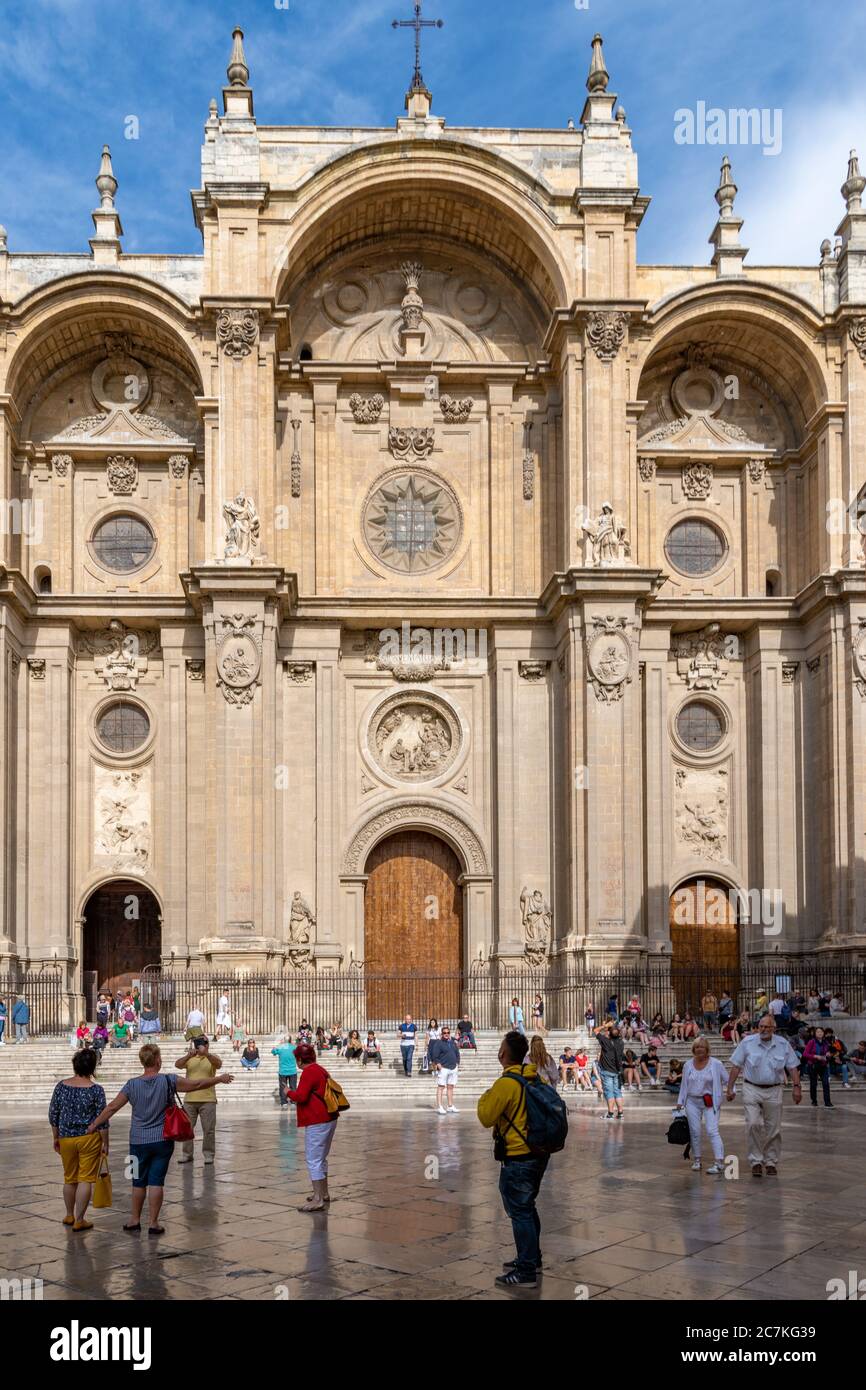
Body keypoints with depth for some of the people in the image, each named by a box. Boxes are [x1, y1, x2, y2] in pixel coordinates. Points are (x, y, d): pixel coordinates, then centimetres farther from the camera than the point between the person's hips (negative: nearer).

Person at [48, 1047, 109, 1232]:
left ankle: (69, 1216, 31)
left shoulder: (61, 1086, -2)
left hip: (66, 1139, 4)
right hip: (89, 1139, -4)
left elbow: (53, 1115, 4)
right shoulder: (96, 1090, -12)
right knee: (85, 1180, 3)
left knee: (69, 1179, 18)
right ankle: (79, 1221, 3)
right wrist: (105, 1144, 0)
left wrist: (56, 1138, 15)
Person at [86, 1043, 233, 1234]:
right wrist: (220, 1079, 7)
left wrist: (94, 1125, 11)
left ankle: (135, 1220, 24)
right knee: (156, 1182, 3)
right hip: (162, 1140, -1)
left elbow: (112, 1107, -1)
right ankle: (154, 1223, 5)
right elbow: (197, 1084, -6)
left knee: (139, 1182, 13)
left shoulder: (132, 1084, -5)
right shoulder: (168, 1082, -9)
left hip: (139, 1141, 1)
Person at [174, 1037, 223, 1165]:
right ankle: (187, 1154, 16)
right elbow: (177, 1065, -10)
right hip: (190, 1100, 2)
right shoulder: (190, 1058, 7)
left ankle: (208, 1154, 11)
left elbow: (218, 1064, -22)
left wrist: (205, 1053, -37)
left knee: (209, 1129, 1)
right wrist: (188, 1056, -28)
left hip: (208, 1100, -2)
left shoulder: (212, 1058, 0)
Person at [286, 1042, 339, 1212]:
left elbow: (301, 1096, -22)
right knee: (321, 1159, 21)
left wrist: (289, 1093, -3)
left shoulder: (308, 1072, -14)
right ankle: (324, 1194, 29)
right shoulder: (321, 1070, 15)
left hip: (317, 1123, -10)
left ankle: (318, 1200, -10)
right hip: (329, 1119, 10)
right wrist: (296, 1098, 26)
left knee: (313, 1161, -8)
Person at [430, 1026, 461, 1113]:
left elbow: (457, 1053, 23)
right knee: (441, 1087, -7)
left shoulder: (453, 1043, 15)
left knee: (451, 1087, 11)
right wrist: (438, 1064, -18)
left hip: (453, 1068, 7)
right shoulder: (438, 1043, -5)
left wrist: (457, 1063, 12)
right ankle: (439, 1107, -9)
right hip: (443, 1068, -7)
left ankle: (450, 1106, 17)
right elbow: (434, 1055, -10)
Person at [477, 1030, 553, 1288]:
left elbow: (486, 1117, -13)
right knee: (528, 1208, 22)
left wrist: (485, 1098, 6)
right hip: (539, 1153, 8)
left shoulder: (506, 1083, -19)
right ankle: (532, 1259, 33)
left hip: (518, 1158, -8)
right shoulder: (536, 1079, 4)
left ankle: (526, 1272, 2)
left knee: (520, 1212, -1)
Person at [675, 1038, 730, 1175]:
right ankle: (696, 1160, 17)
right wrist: (680, 1102, 11)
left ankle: (718, 1162, -17)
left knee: (712, 1131, -14)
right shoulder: (688, 1065, 7)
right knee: (694, 1131, 4)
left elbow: (726, 1079, 3)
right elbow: (684, 1084, 14)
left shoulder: (715, 1064, -3)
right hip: (692, 1102, 4)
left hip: (710, 1102, -4)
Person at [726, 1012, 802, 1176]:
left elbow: (792, 1067, 5)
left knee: (773, 1129, 5)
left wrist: (796, 1087, -5)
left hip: (774, 1091, 2)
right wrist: (730, 1088, -2)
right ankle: (756, 1161, -1)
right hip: (752, 1090, -1)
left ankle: (771, 1162, 18)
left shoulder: (783, 1044, 2)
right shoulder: (747, 1043, -3)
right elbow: (736, 1066, 0)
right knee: (753, 1124, -12)